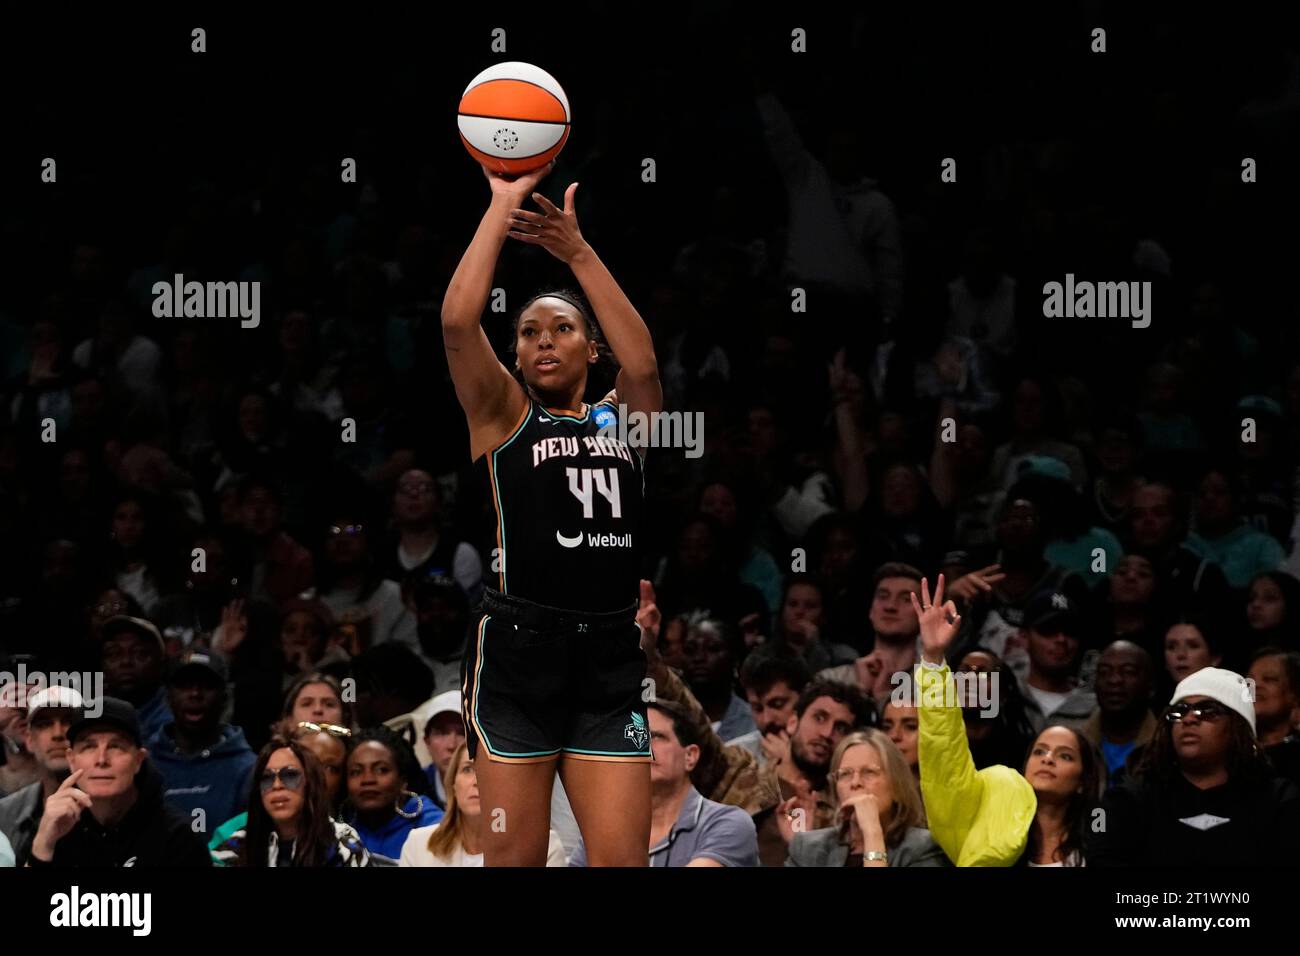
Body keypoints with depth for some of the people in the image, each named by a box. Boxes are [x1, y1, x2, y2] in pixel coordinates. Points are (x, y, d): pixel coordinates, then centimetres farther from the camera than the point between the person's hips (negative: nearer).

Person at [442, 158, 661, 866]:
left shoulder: (620, 418, 16)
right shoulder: (503, 415, 8)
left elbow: (643, 363, -6)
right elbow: (458, 320, -8)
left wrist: (578, 253, -8)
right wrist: (503, 205, -4)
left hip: (611, 652, 3)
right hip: (518, 647, -3)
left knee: (622, 859, -4)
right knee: (515, 858, -2)